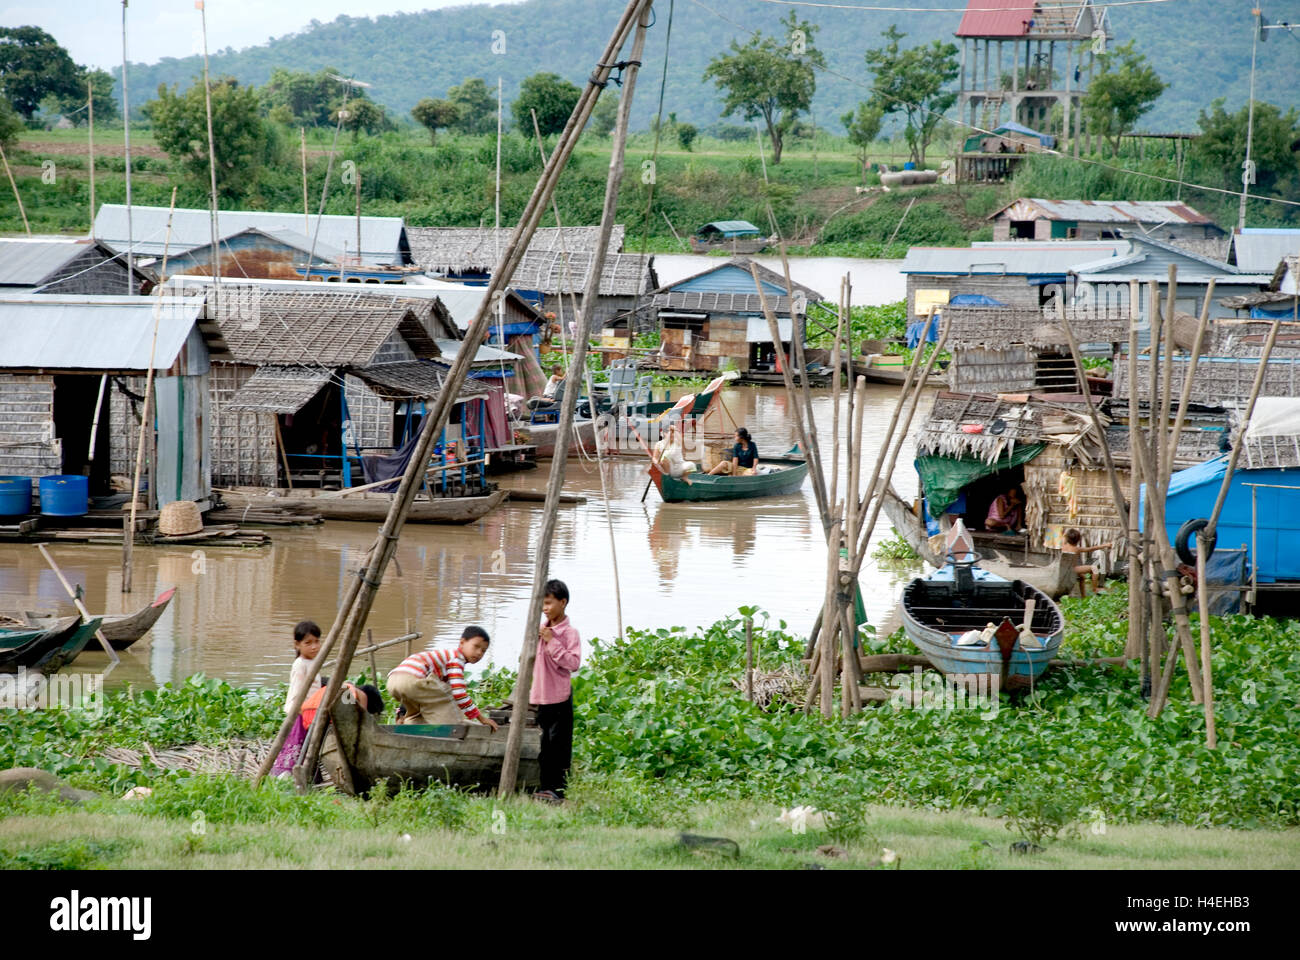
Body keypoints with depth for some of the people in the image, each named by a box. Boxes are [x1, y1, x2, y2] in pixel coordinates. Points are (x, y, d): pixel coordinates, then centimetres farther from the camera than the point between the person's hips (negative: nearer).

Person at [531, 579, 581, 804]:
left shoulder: (569, 633, -9)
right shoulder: (542, 628, 12)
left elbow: (574, 663, -19)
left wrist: (552, 642, -20)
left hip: (559, 697, -7)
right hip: (541, 696, 7)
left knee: (559, 745, -5)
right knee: (545, 744, 11)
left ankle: (559, 789, -3)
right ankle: (546, 787, 16)